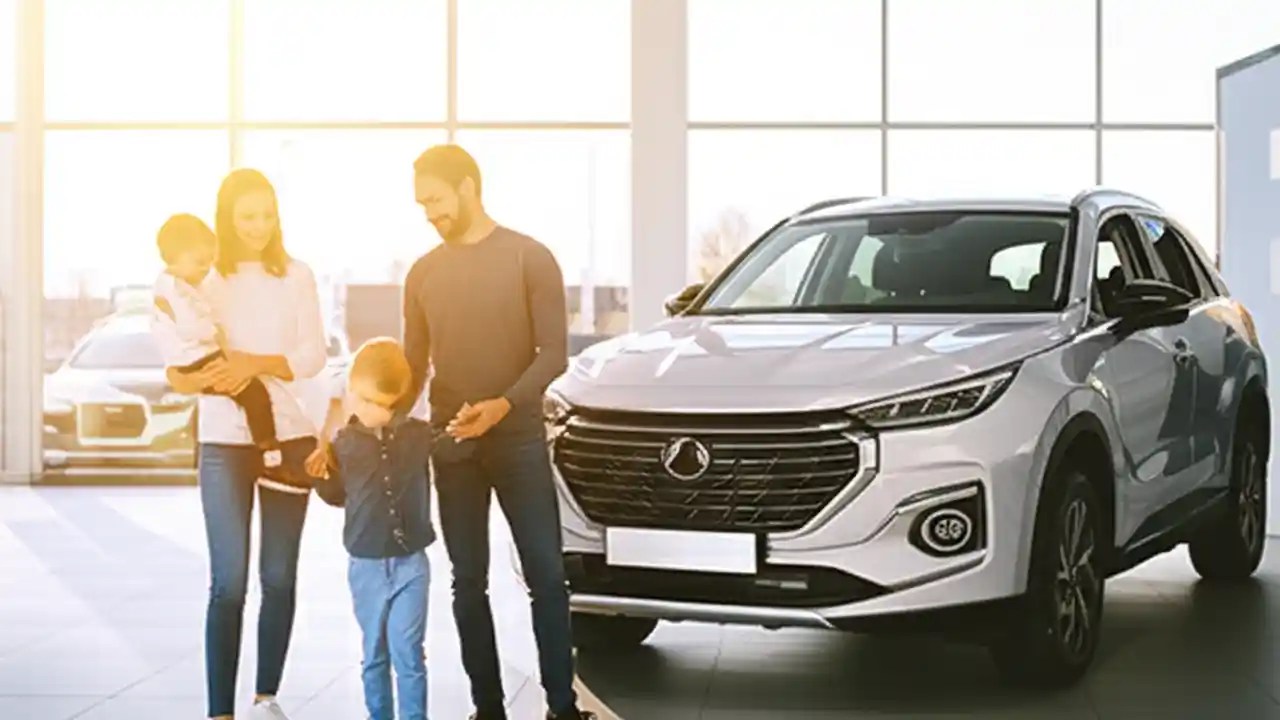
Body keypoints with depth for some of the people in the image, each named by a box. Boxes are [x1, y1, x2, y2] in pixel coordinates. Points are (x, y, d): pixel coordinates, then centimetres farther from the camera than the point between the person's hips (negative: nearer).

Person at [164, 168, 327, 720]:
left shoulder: (296, 276, 5)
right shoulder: (203, 280, 1)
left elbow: (313, 356, -2)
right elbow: (179, 367, -3)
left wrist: (255, 363, -18)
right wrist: (192, 377, -26)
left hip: (289, 436, 2)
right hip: (223, 441, -2)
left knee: (280, 577, 7)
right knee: (229, 581, -7)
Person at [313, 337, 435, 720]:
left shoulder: (418, 434, -3)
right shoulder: (344, 443, 0)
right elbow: (337, 494, 11)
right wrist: (322, 471, -6)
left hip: (411, 563, -2)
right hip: (366, 566, 2)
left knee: (407, 653, -1)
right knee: (375, 654, 12)